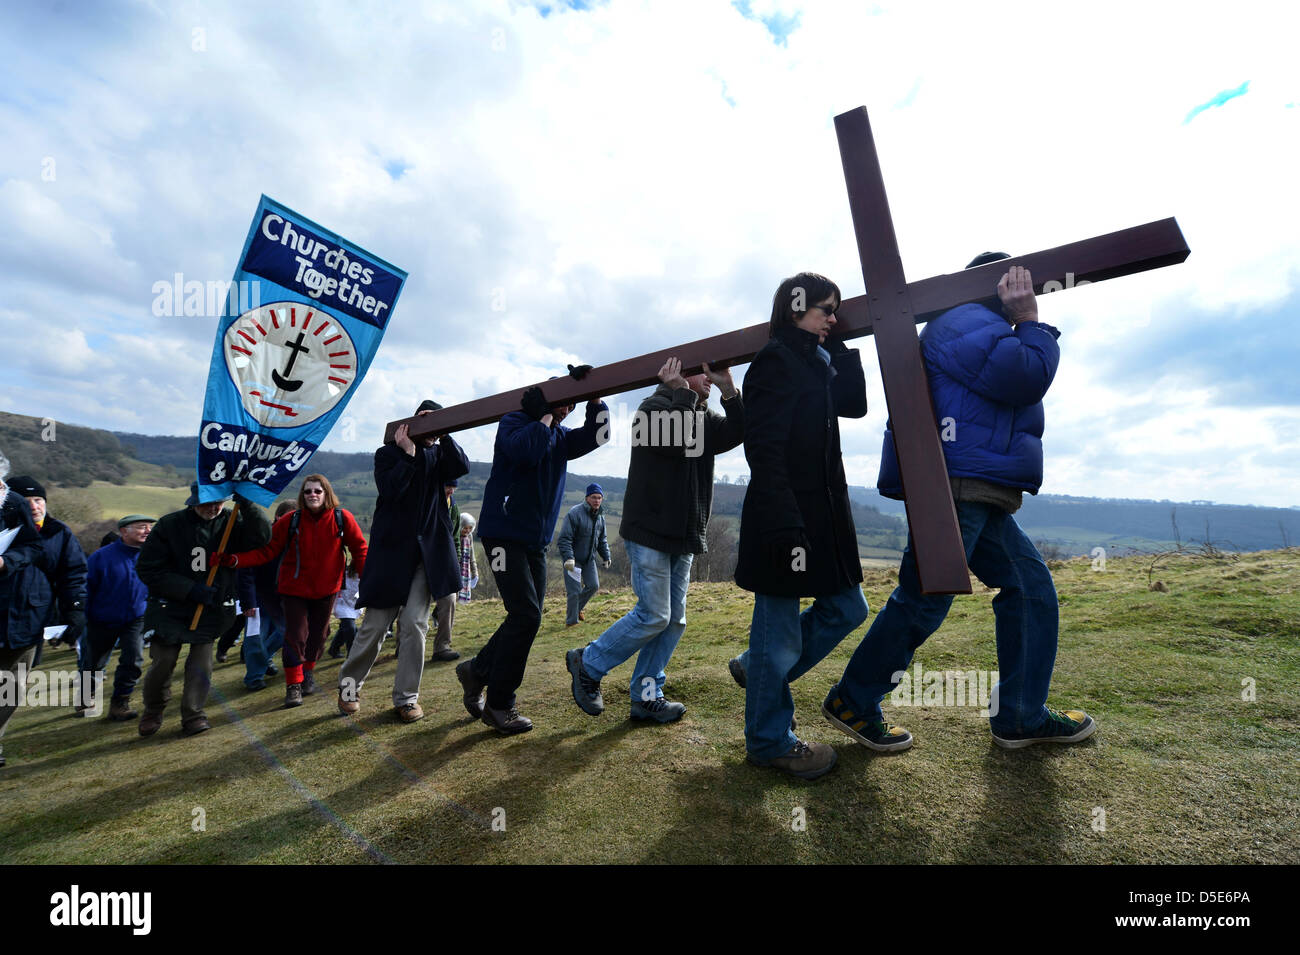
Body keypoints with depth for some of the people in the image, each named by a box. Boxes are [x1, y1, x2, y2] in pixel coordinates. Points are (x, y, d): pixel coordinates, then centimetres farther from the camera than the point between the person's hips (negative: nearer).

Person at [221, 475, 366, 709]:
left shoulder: (342, 518, -11)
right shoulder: (290, 521, -10)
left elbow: (359, 549, -5)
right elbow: (266, 551, -10)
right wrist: (235, 560, -23)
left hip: (327, 588, 1)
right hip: (295, 587, -1)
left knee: (318, 633, 14)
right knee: (295, 634, -5)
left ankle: (308, 672, 39)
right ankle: (293, 685, 11)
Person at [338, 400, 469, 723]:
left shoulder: (439, 454, 11)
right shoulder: (388, 453, 5)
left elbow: (462, 467, -11)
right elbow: (390, 490, -13)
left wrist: (443, 434, -15)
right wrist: (408, 454, -11)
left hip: (427, 551, 2)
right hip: (391, 550, -2)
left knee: (414, 624, 0)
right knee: (375, 625, 4)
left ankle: (406, 697, 13)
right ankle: (349, 685, 29)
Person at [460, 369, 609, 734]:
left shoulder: (561, 436, 14)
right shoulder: (513, 423, -5)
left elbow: (595, 436, -4)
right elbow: (524, 451, -28)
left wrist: (593, 396, -11)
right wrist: (545, 416, -15)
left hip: (537, 541, 8)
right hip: (504, 535, -8)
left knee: (526, 617, 8)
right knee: (525, 615, -12)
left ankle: (477, 670, 29)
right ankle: (499, 705, 1)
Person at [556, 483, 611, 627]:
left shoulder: (600, 516, 5)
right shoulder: (574, 513, -20)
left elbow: (602, 539, 18)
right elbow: (564, 539, -22)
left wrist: (606, 556, 11)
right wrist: (568, 558, -31)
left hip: (589, 558, 7)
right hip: (572, 559, -7)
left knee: (594, 585, 6)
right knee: (575, 591, -5)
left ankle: (576, 608, 30)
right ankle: (571, 620, 13)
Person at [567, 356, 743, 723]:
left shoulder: (706, 417, 15)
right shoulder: (654, 406, -5)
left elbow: (737, 434, -4)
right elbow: (677, 441, -25)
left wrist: (729, 390, -15)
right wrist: (682, 393, -19)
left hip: (684, 535, 8)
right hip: (650, 531, -8)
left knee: (674, 619, 8)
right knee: (654, 615, -8)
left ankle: (646, 697, 19)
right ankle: (588, 663, 12)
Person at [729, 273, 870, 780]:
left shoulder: (814, 362, 18)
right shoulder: (775, 362, -12)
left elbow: (854, 404, 18)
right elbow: (765, 452, -20)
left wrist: (841, 347, 11)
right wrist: (785, 530, -24)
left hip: (820, 516, 10)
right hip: (784, 517, -10)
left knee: (847, 609, 18)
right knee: (779, 631, 2)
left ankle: (756, 668, 31)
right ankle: (769, 742, 22)